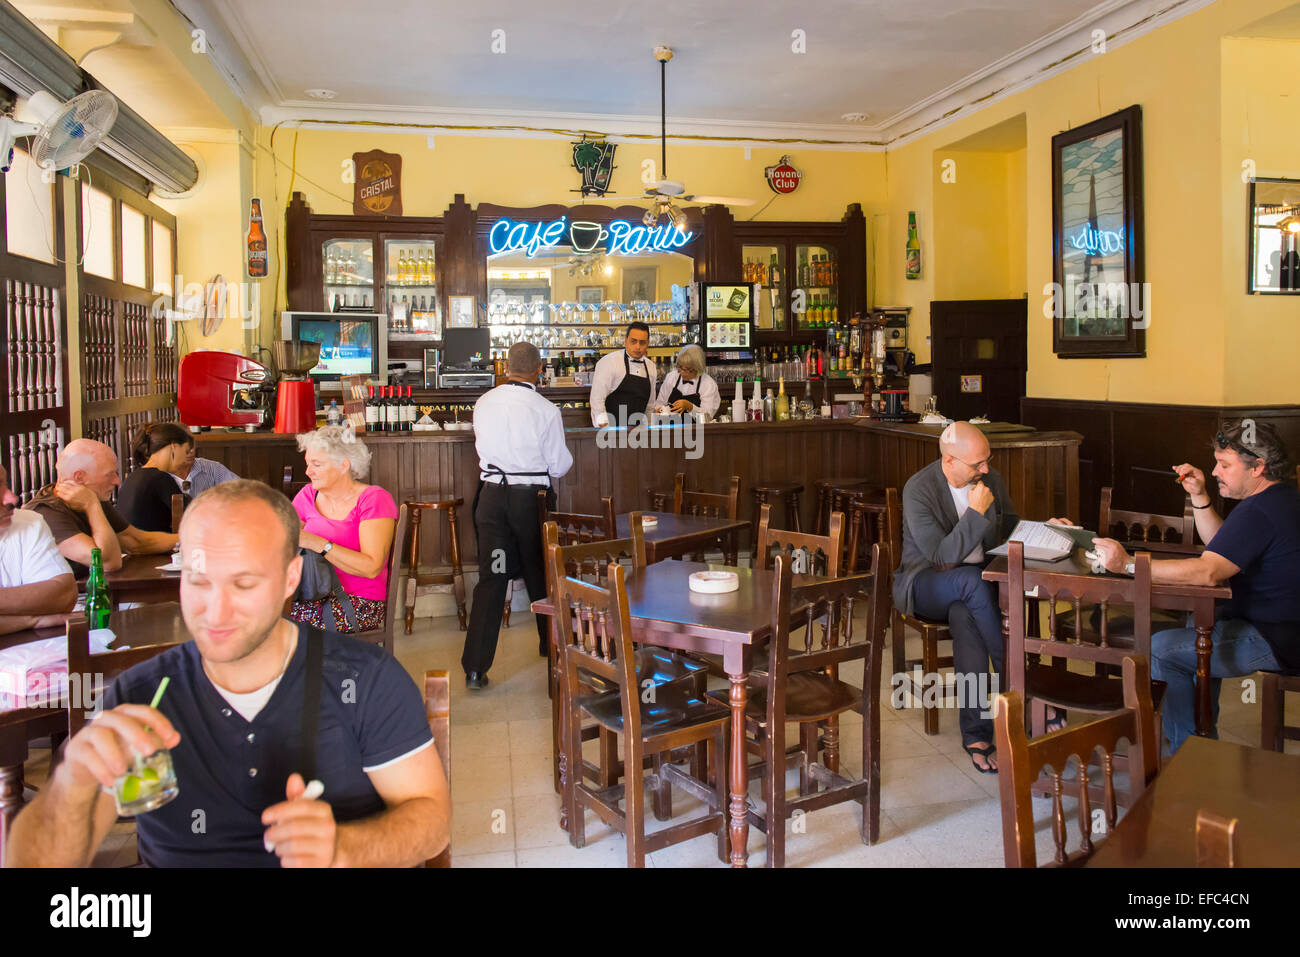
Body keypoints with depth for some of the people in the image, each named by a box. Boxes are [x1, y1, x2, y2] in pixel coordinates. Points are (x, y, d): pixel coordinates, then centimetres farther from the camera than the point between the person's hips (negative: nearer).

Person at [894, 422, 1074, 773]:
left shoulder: (991, 479, 3)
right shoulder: (918, 490, -16)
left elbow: (1012, 527, 21)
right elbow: (943, 557, -23)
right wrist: (976, 512, -26)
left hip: (978, 580, 4)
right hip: (926, 583, -4)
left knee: (965, 615, -33)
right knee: (971, 581, -38)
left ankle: (976, 733, -30)